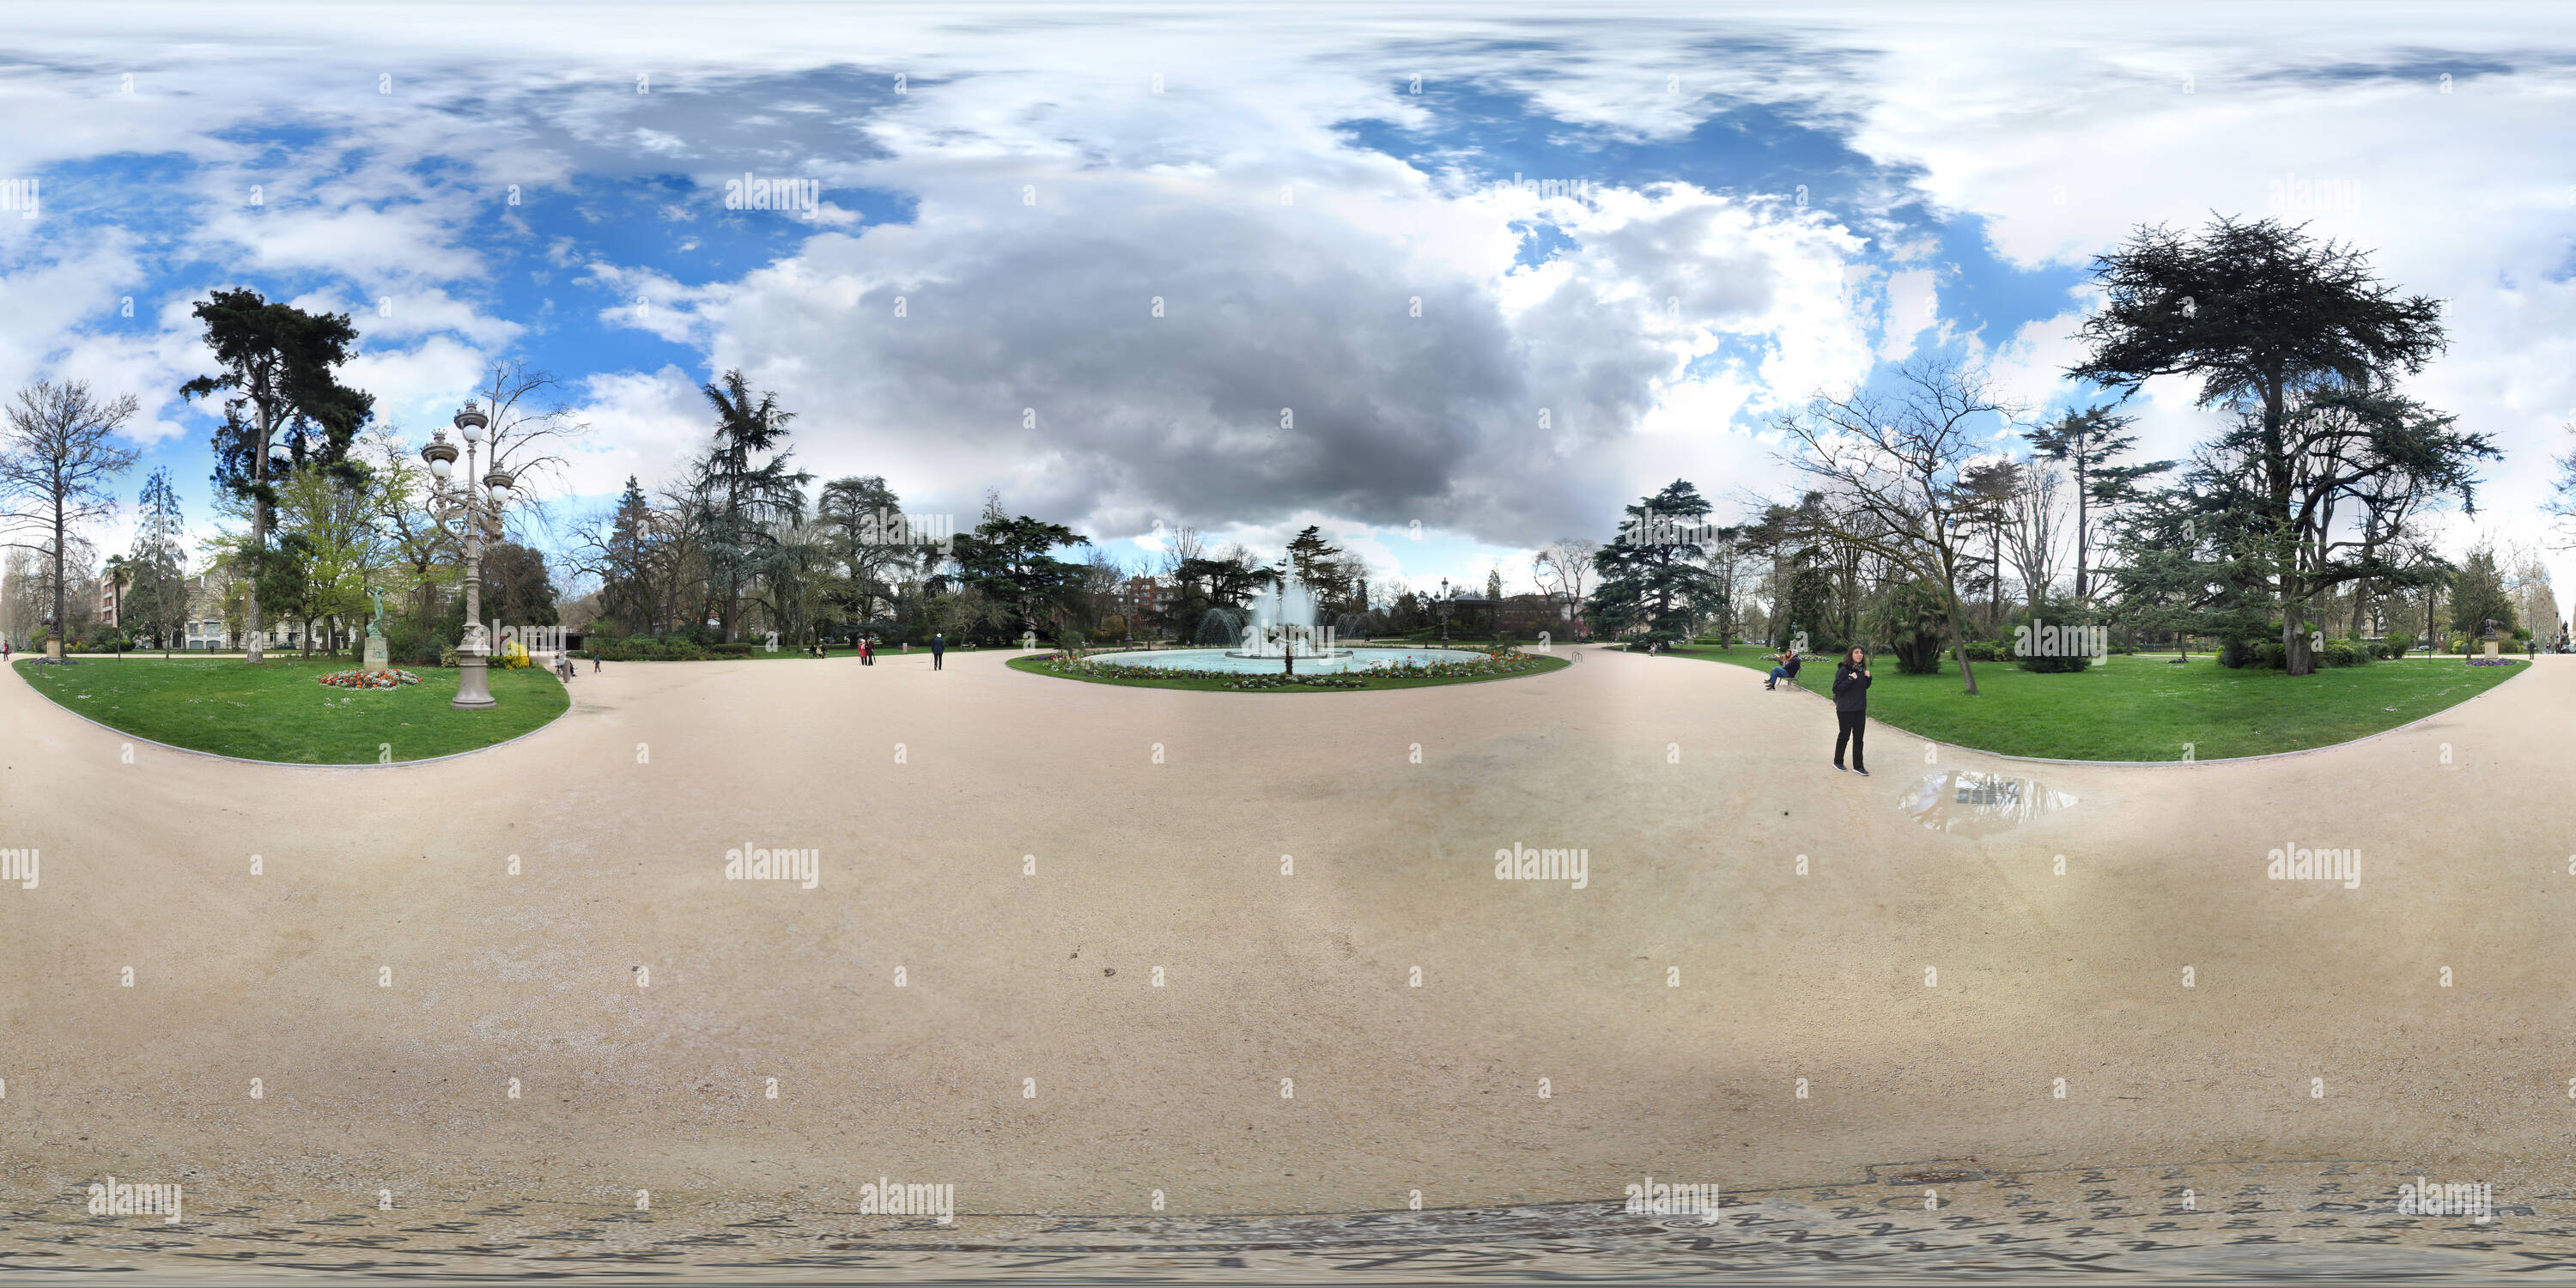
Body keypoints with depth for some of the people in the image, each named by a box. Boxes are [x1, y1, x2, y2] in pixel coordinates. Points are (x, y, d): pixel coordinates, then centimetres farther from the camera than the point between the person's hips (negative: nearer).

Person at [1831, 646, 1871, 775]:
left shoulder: (1862, 669, 5)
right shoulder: (1843, 670, -15)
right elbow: (1836, 688, -19)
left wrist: (1868, 678, -2)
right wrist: (1850, 679, -26)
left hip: (1860, 709, 6)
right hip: (1846, 710, -6)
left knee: (1858, 737, 6)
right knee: (1844, 735, 8)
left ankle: (1858, 766, 12)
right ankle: (1837, 762, 26)